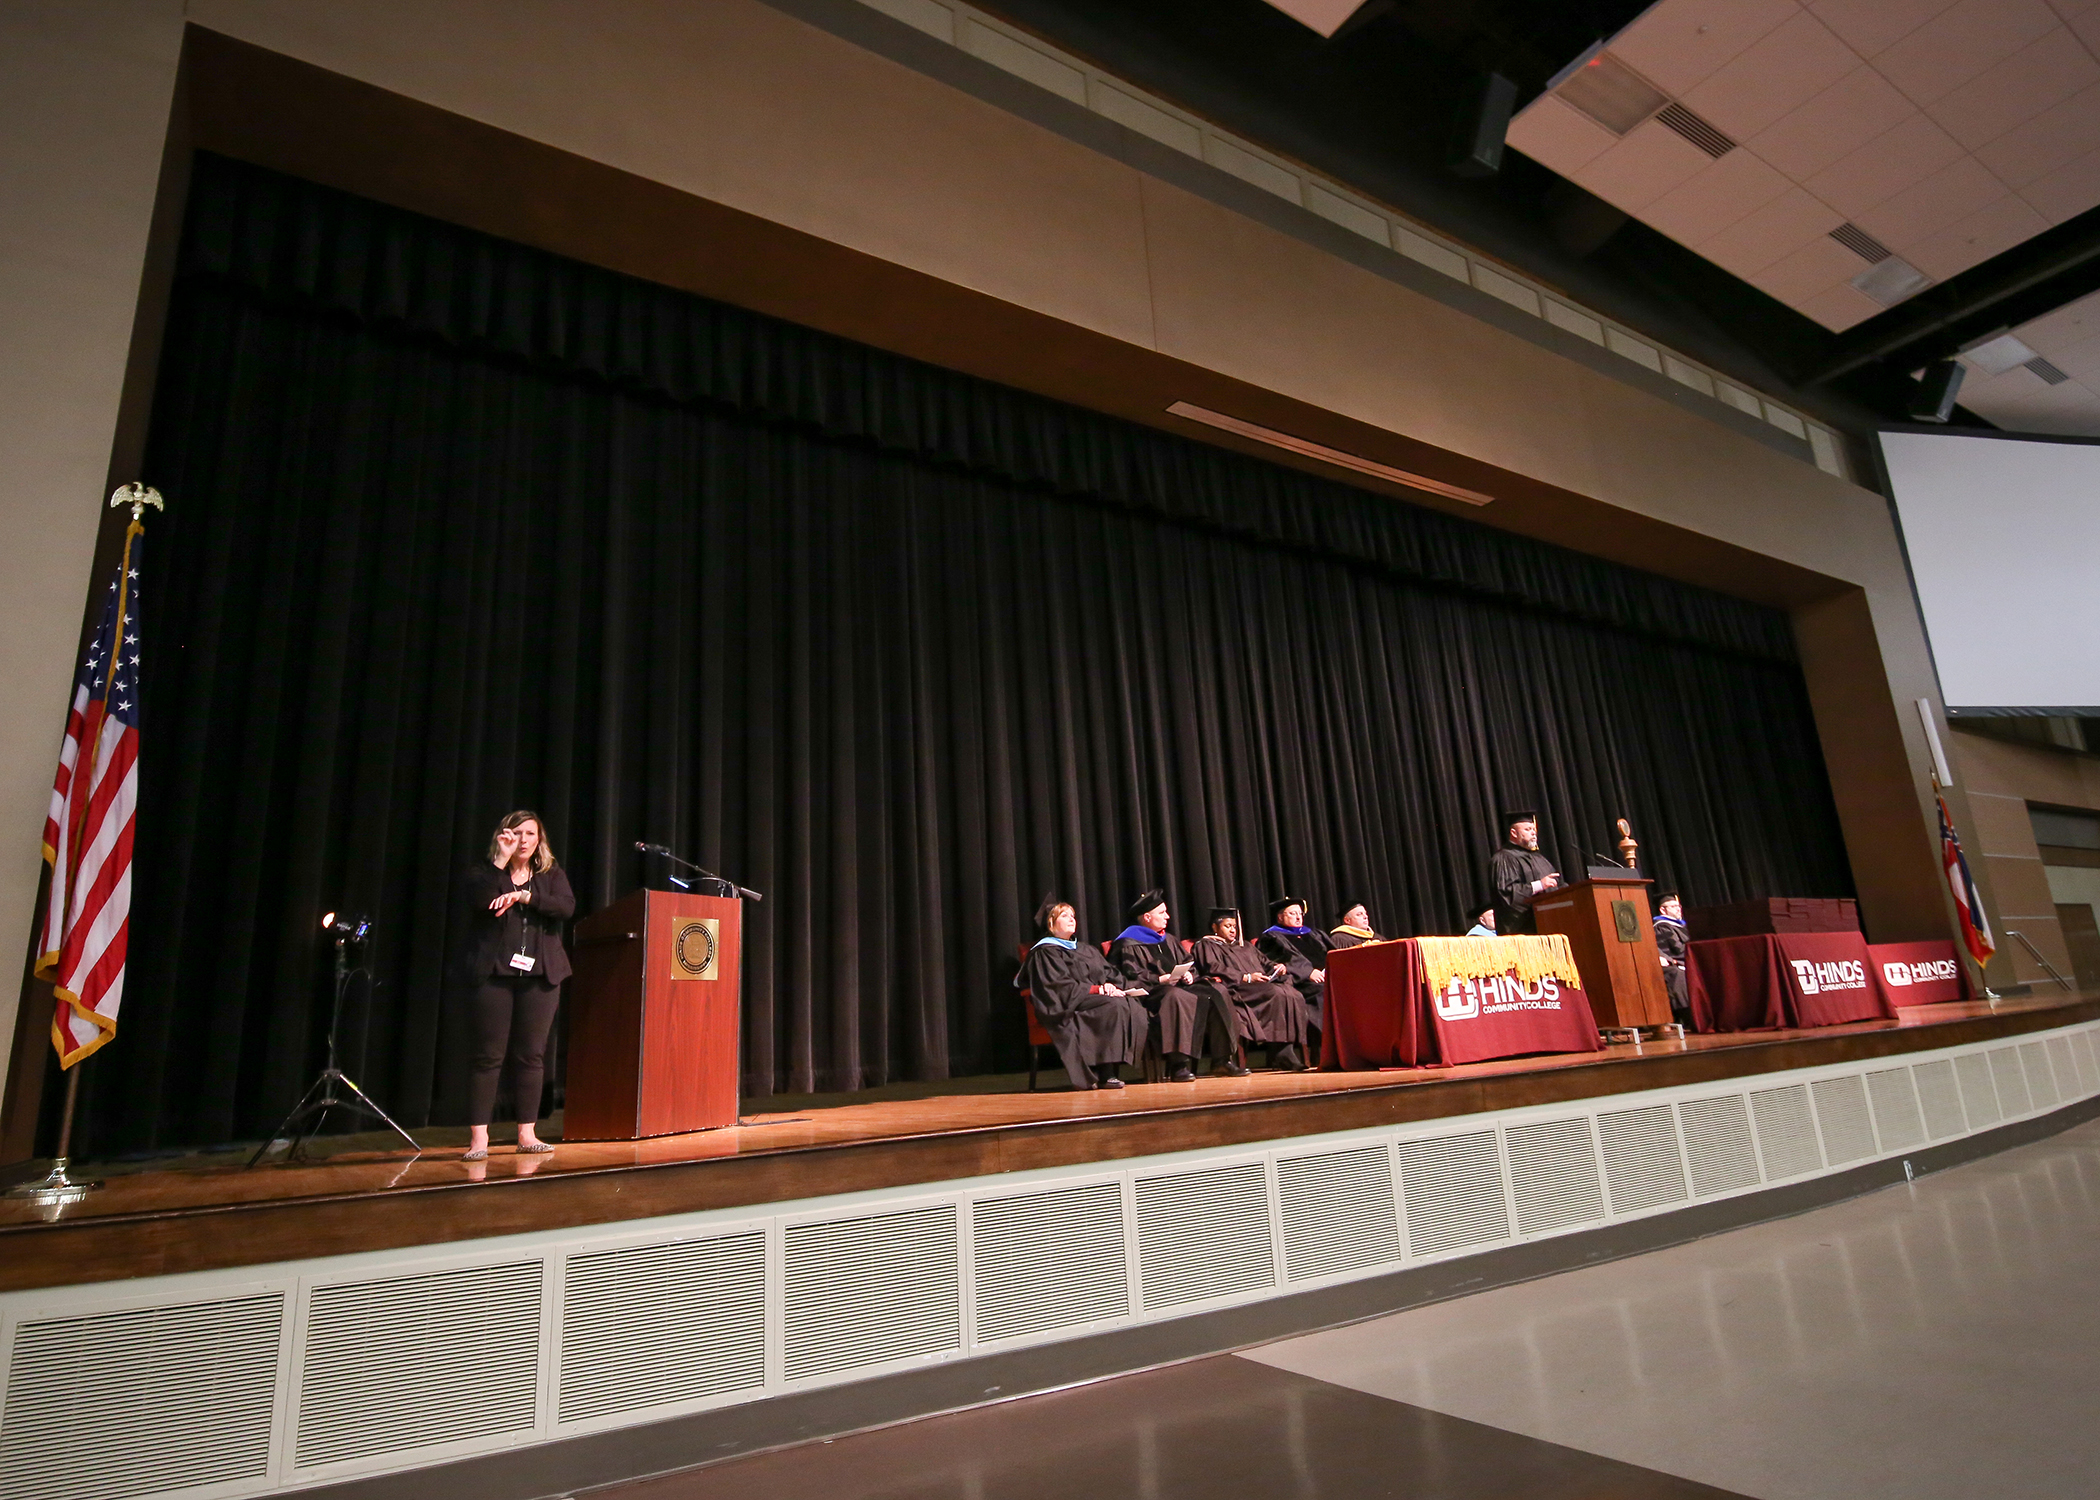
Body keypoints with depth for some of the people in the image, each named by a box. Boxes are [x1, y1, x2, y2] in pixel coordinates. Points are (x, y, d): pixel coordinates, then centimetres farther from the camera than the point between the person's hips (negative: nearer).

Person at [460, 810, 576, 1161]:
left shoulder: (551, 874, 13)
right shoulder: (485, 871, 8)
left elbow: (567, 907, -5)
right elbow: (478, 901, -14)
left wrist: (524, 896, -14)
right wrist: (501, 860, -14)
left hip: (539, 974, 2)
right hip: (494, 973, -2)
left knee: (532, 1055, 4)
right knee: (489, 1055, -3)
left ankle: (527, 1134, 11)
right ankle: (477, 1138, 2)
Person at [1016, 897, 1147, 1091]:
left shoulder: (1087, 949, 29)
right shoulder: (1045, 952, 5)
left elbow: (1108, 973, 18)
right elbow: (1061, 986, -7)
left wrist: (1109, 985, -7)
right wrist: (1096, 989, -14)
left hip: (1098, 996, 7)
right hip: (1069, 1006, -7)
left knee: (1133, 1004, -26)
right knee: (1116, 1006, -33)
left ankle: (1109, 1071, -29)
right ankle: (1104, 1074, -33)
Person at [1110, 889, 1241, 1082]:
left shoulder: (1169, 940, 24)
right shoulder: (1129, 944, -2)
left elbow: (1187, 964, 24)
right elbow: (1131, 976, -12)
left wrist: (1189, 974, 1)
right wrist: (1160, 979, -20)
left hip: (1178, 986, 8)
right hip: (1151, 992, -8)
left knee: (1216, 993, -14)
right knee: (1178, 998, -39)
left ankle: (1221, 1059, -13)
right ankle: (1178, 1066, -41)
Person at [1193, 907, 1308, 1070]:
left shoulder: (1245, 946, 35)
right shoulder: (1206, 945, 12)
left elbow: (1264, 962, 24)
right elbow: (1214, 969, -5)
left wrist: (1275, 967, -1)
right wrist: (1246, 977, -15)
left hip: (1261, 986, 7)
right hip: (1236, 990, -7)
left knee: (1294, 996, -22)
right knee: (1278, 994, -31)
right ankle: (1281, 1055, -34)